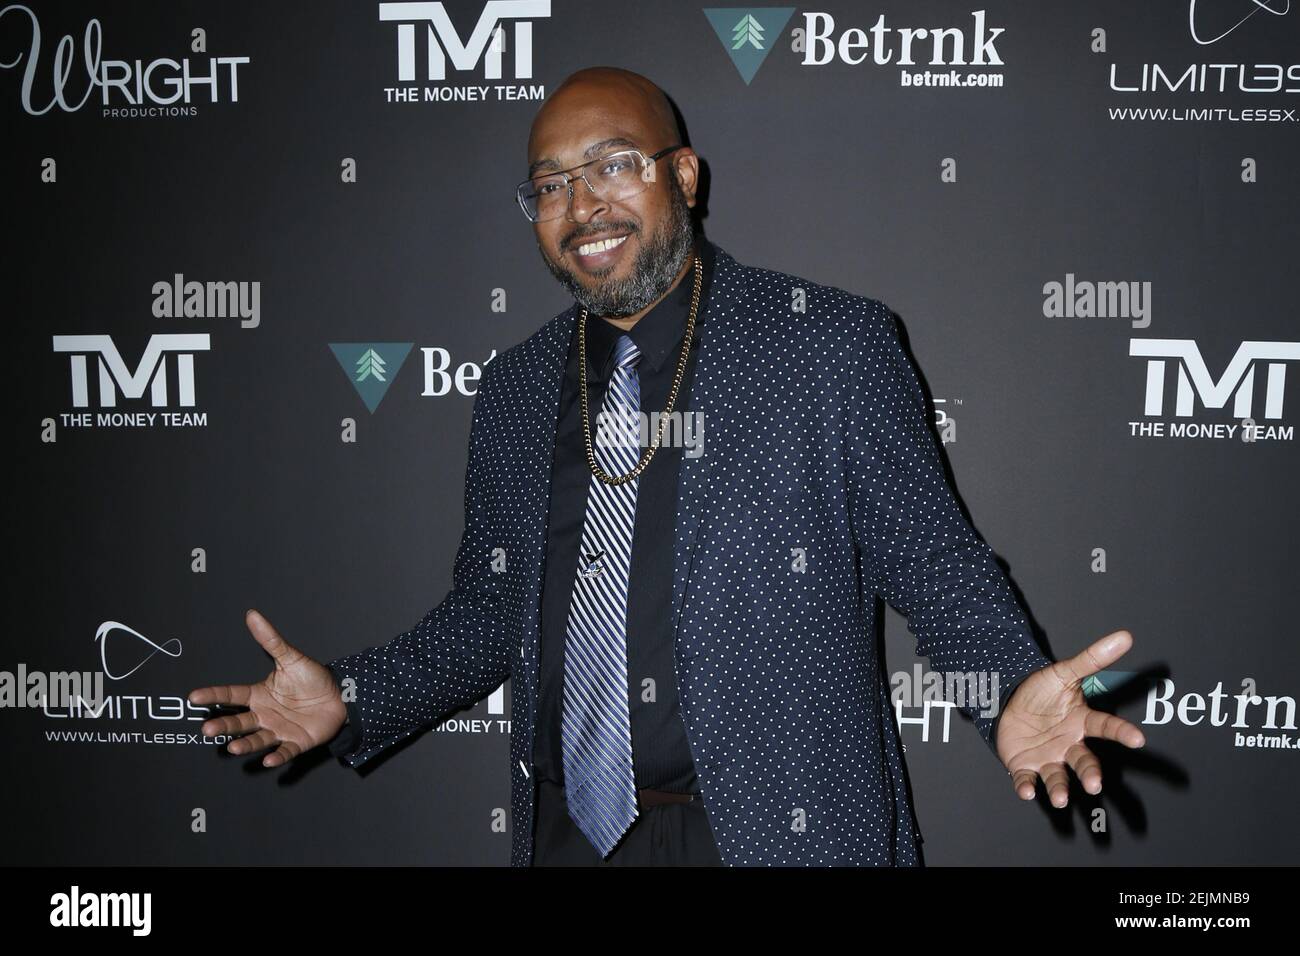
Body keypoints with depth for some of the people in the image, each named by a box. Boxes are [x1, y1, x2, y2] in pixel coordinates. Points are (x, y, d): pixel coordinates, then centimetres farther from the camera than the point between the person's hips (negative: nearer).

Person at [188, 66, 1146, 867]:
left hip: (781, 827, -3)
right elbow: (488, 613, 12)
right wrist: (350, 701, 1)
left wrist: (1009, 690, -23)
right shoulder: (514, 391, 5)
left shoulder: (837, 344, -8)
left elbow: (931, 559, -6)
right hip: (568, 830, 4)